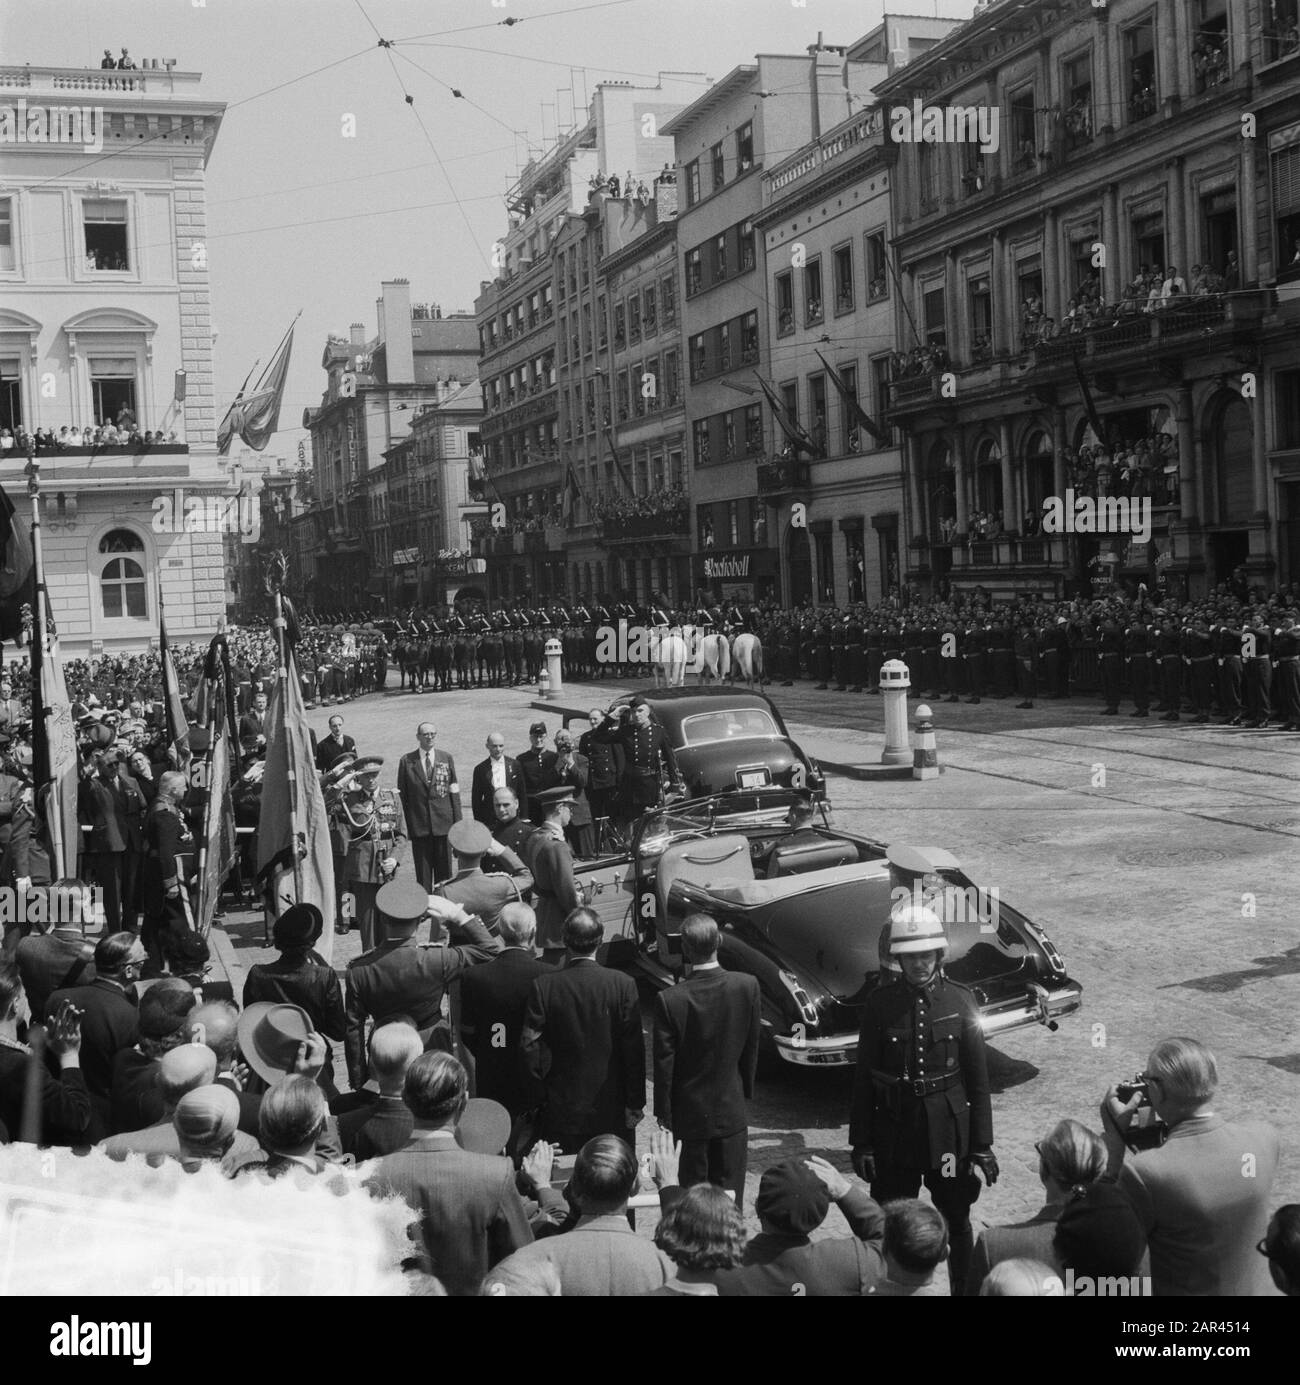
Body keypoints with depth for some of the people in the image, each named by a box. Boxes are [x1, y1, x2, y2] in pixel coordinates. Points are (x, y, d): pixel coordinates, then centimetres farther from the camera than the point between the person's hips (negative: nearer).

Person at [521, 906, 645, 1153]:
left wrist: (541, 1097, 6)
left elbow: (531, 1048, -7)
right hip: (611, 1106, 0)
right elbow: (634, 1050, -7)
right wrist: (635, 1103, 1)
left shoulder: (543, 986, -11)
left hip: (561, 1108, 0)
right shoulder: (623, 984, -11)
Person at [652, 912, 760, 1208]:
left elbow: (664, 1064, -12)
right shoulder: (748, 986, -14)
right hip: (732, 1110, 2)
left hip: (690, 1114, -2)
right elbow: (752, 1048, -2)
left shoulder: (669, 1000, -21)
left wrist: (664, 1116, 0)